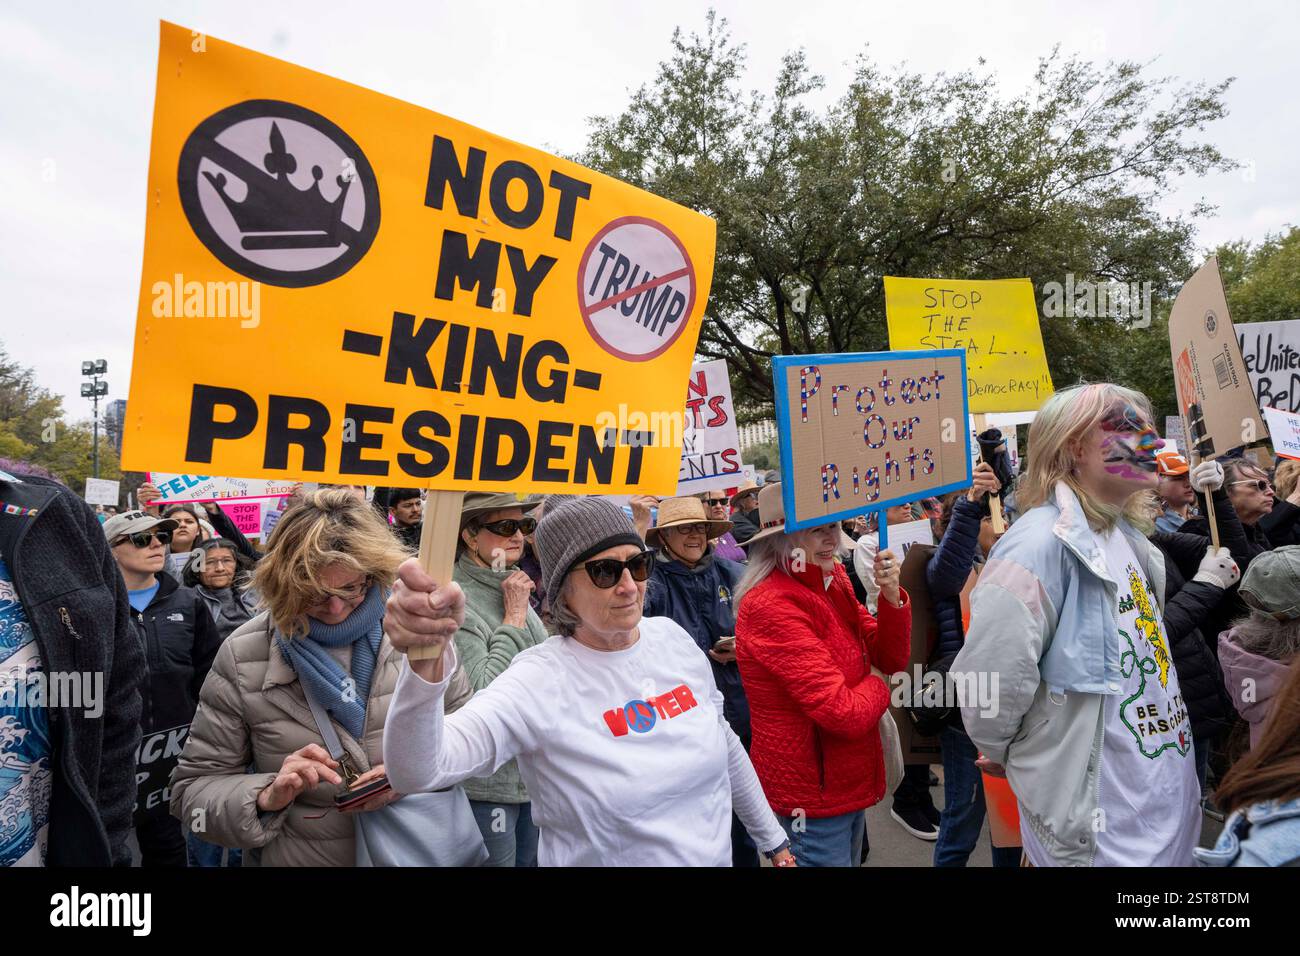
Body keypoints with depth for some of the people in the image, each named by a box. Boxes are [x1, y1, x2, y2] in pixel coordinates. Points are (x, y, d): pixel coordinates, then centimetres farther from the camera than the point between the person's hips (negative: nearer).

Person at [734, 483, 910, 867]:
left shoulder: (833, 582, 2)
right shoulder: (771, 605, -26)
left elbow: (892, 658, 2)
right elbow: (845, 713, -28)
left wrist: (892, 597, -15)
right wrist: (876, 686, -7)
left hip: (850, 778, 9)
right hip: (811, 793, -9)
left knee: (851, 858, 26)